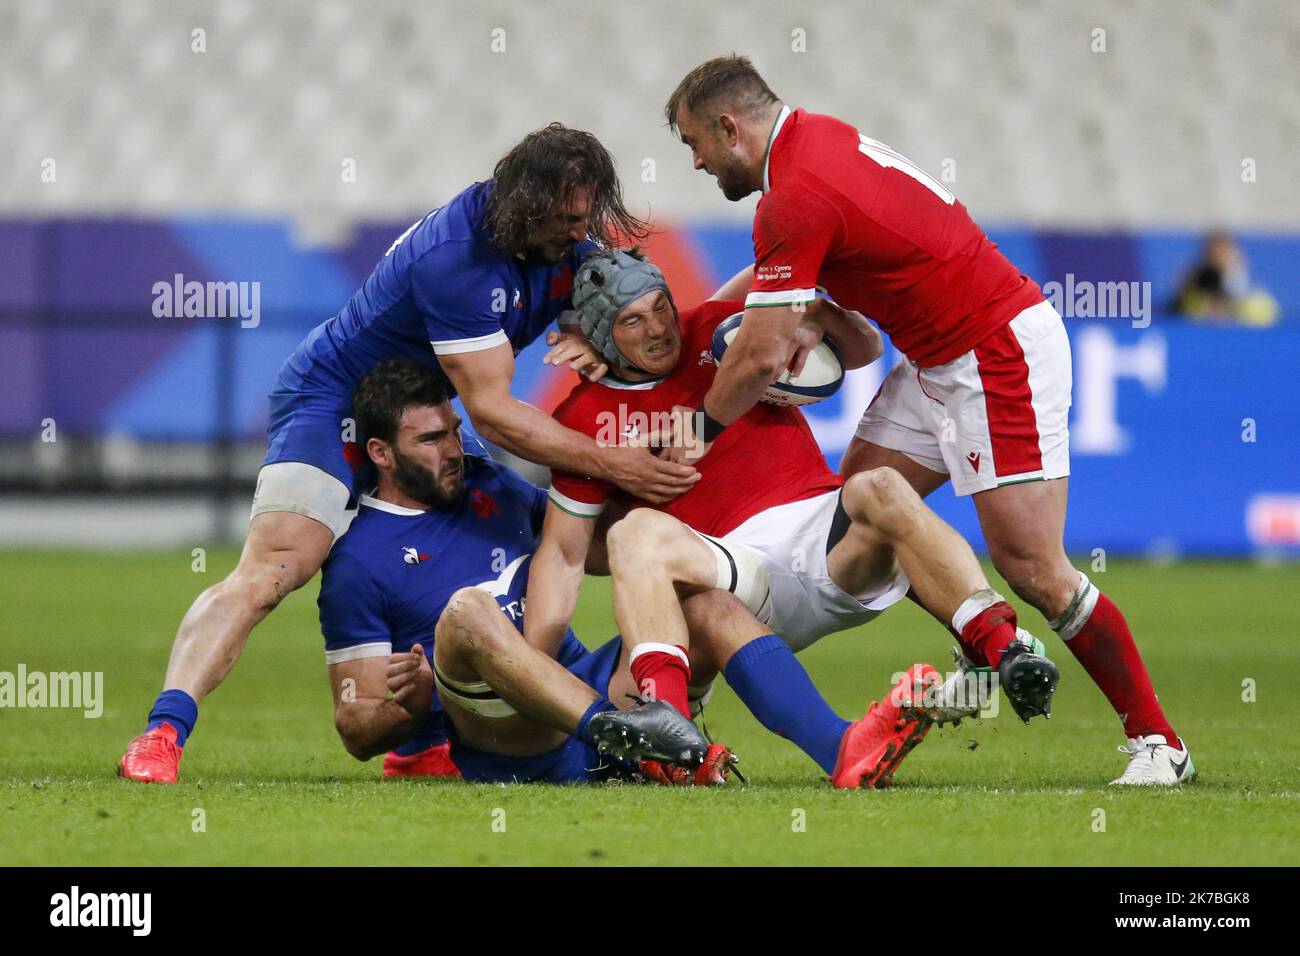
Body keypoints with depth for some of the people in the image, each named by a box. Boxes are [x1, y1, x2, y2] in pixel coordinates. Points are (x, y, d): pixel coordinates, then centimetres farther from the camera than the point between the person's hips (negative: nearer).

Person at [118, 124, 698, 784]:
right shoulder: (455, 257, -32)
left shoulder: (564, 240, -7)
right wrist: (610, 464, -29)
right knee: (274, 566, -28)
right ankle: (162, 734, -37)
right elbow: (491, 411, -30)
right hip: (331, 400, -9)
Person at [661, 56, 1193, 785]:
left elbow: (764, 358, -18)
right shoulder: (813, 137, 8)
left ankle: (1158, 743, -4)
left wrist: (702, 432, -1)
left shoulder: (796, 197, -21)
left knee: (1031, 568, -11)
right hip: (940, 361, 10)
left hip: (1000, 355, -10)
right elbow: (770, 276, 25)